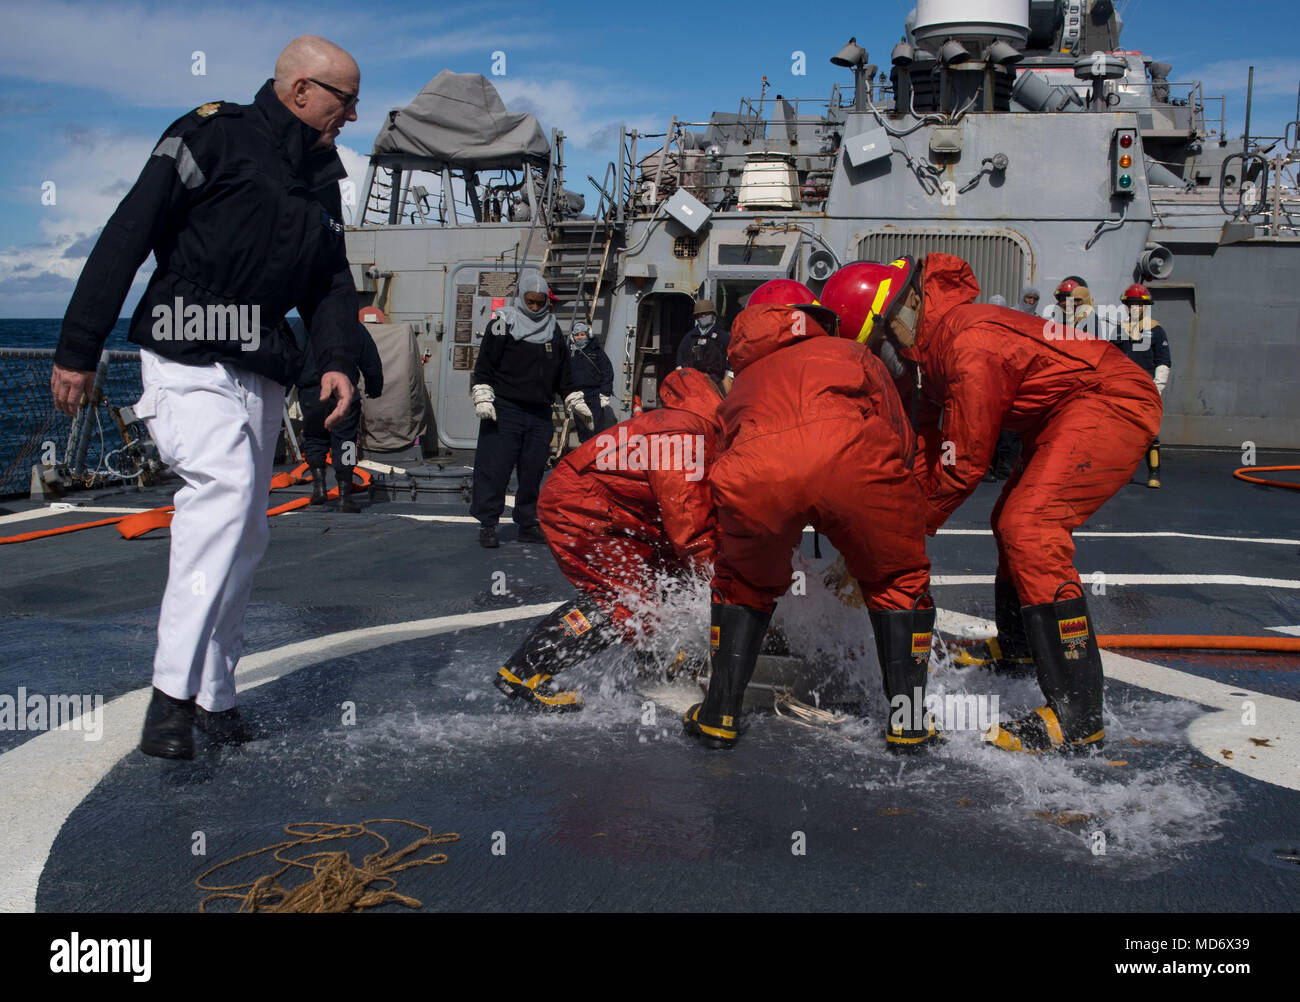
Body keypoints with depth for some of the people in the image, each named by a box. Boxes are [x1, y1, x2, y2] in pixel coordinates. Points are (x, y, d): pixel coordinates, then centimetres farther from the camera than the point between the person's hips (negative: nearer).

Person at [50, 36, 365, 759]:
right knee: (225, 488, -28)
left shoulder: (322, 181, 19)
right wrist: (78, 351, -11)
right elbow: (127, 237, -8)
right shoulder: (216, 136, -4)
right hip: (191, 362, -8)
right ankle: (173, 692, -28)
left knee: (245, 536, 8)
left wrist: (338, 359, 2)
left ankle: (213, 695, 19)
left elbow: (331, 283, 22)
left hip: (263, 374, 8)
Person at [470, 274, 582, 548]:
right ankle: (487, 525, 0)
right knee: (495, 467, -7)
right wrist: (482, 398, -12)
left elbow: (564, 373, 22)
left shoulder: (553, 330, 14)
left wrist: (576, 403, 19)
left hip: (540, 413, 5)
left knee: (533, 470, 6)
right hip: (504, 411, -5)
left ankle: (527, 524, 16)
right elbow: (484, 365, -3)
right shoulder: (503, 324, -1)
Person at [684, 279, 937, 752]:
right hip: (851, 451, -1)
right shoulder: (852, 353, 40)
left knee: (743, 582, 30)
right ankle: (908, 721, 25)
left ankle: (719, 714, 29)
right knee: (898, 580, 25)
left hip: (755, 467, 1)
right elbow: (901, 440, 35)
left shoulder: (746, 379, 43)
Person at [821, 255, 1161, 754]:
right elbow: (925, 443, 12)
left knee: (1030, 529, -23)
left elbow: (964, 464, -19)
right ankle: (1016, 648, 44)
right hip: (1064, 414, 11)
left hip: (1114, 401, -11)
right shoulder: (931, 343, 5)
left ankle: (1078, 716, -23)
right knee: (1012, 521, 22)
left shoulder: (969, 347, -27)